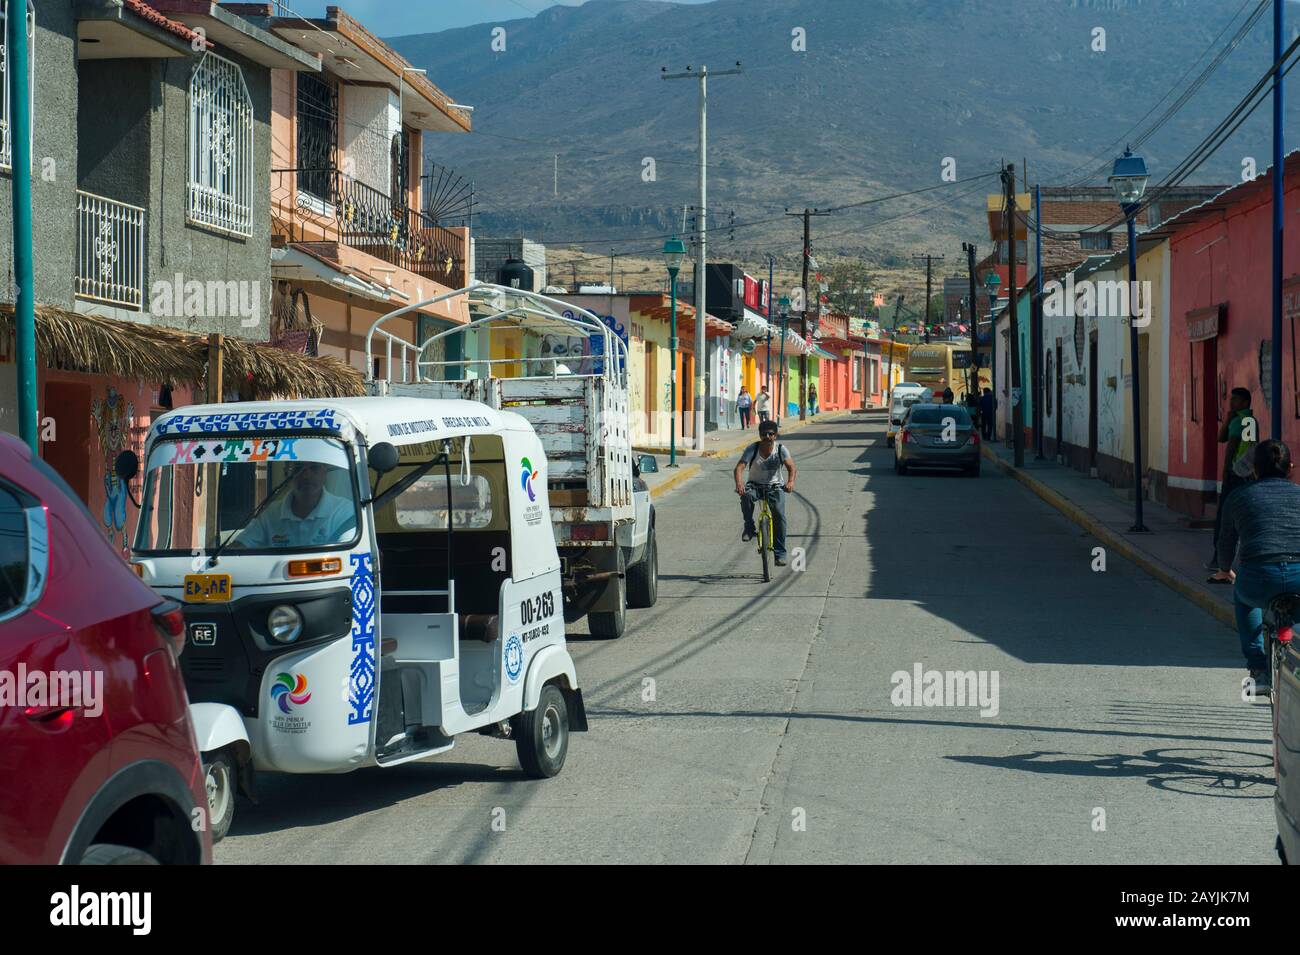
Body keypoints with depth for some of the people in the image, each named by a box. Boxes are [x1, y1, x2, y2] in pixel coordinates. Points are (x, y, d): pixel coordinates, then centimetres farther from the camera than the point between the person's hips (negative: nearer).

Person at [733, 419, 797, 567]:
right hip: (755, 485, 0)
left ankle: (780, 553, -7)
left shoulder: (780, 448, -12)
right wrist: (739, 482, -45)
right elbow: (739, 467, -23)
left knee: (779, 515, -19)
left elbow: (791, 467, -25)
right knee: (746, 495, -36)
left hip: (775, 486, 0)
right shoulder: (752, 449, -13)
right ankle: (749, 527, -16)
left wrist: (790, 481, -47)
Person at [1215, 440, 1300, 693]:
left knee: (1243, 595, 36)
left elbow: (1226, 542, 30)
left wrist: (1225, 570, 51)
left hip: (1259, 581, -1)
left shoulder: (1239, 496, 18)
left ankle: (1260, 671, 28)